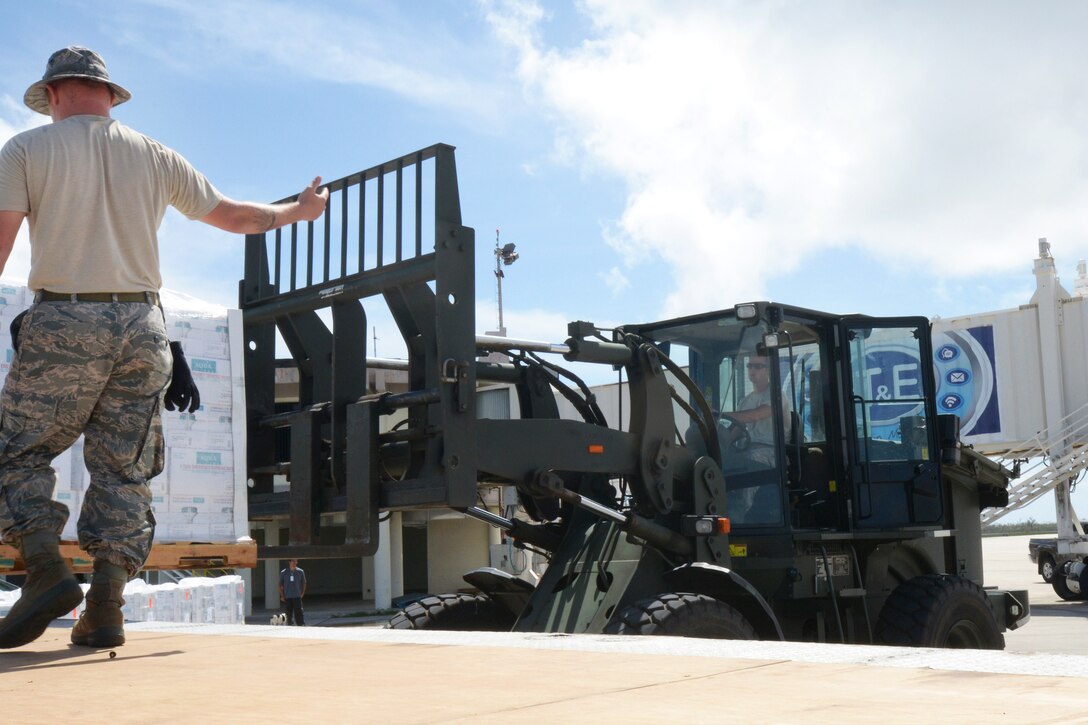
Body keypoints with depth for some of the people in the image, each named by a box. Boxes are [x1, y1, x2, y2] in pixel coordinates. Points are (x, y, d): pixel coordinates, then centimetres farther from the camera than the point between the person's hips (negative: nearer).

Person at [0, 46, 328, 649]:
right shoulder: (154, 156, 13)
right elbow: (232, 216, 21)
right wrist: (298, 210, 37)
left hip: (63, 321, -3)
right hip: (141, 325, 3)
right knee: (123, 469, 7)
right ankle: (105, 608, 2)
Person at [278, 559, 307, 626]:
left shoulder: (300, 572, 3)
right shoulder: (283, 572, 2)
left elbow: (304, 583, 12)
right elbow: (280, 585, 9)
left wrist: (302, 594, 2)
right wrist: (282, 596, 2)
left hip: (297, 596, -1)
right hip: (287, 597, 1)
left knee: (298, 613, -8)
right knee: (288, 614, 4)